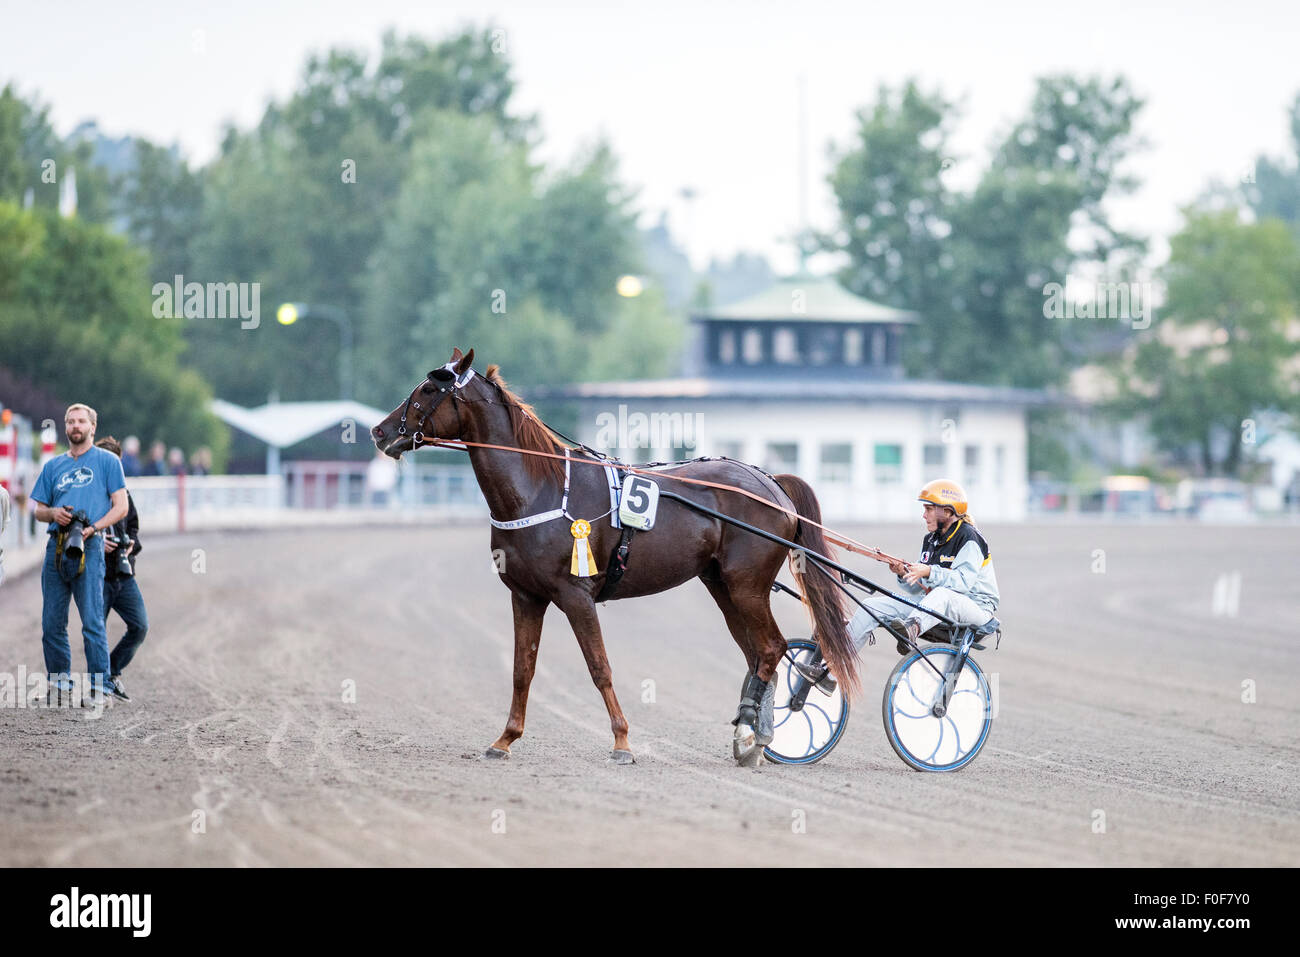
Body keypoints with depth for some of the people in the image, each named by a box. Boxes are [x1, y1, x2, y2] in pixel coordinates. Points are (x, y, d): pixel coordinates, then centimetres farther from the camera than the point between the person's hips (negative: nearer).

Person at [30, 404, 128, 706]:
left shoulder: (107, 461, 7)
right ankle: (59, 683, 15)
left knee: (92, 621, -10)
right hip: (56, 546, 5)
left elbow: (120, 507, 1)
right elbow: (38, 510, 21)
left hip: (89, 546, -5)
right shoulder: (54, 466, 20)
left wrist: (92, 528, -13)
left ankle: (99, 688, -10)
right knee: (52, 623, 5)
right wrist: (53, 513, -2)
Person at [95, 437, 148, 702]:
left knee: (140, 626, -1)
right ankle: (102, 682, 8)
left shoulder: (122, 493, 15)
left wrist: (132, 543, 1)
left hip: (123, 575, 5)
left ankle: (113, 670, 18)